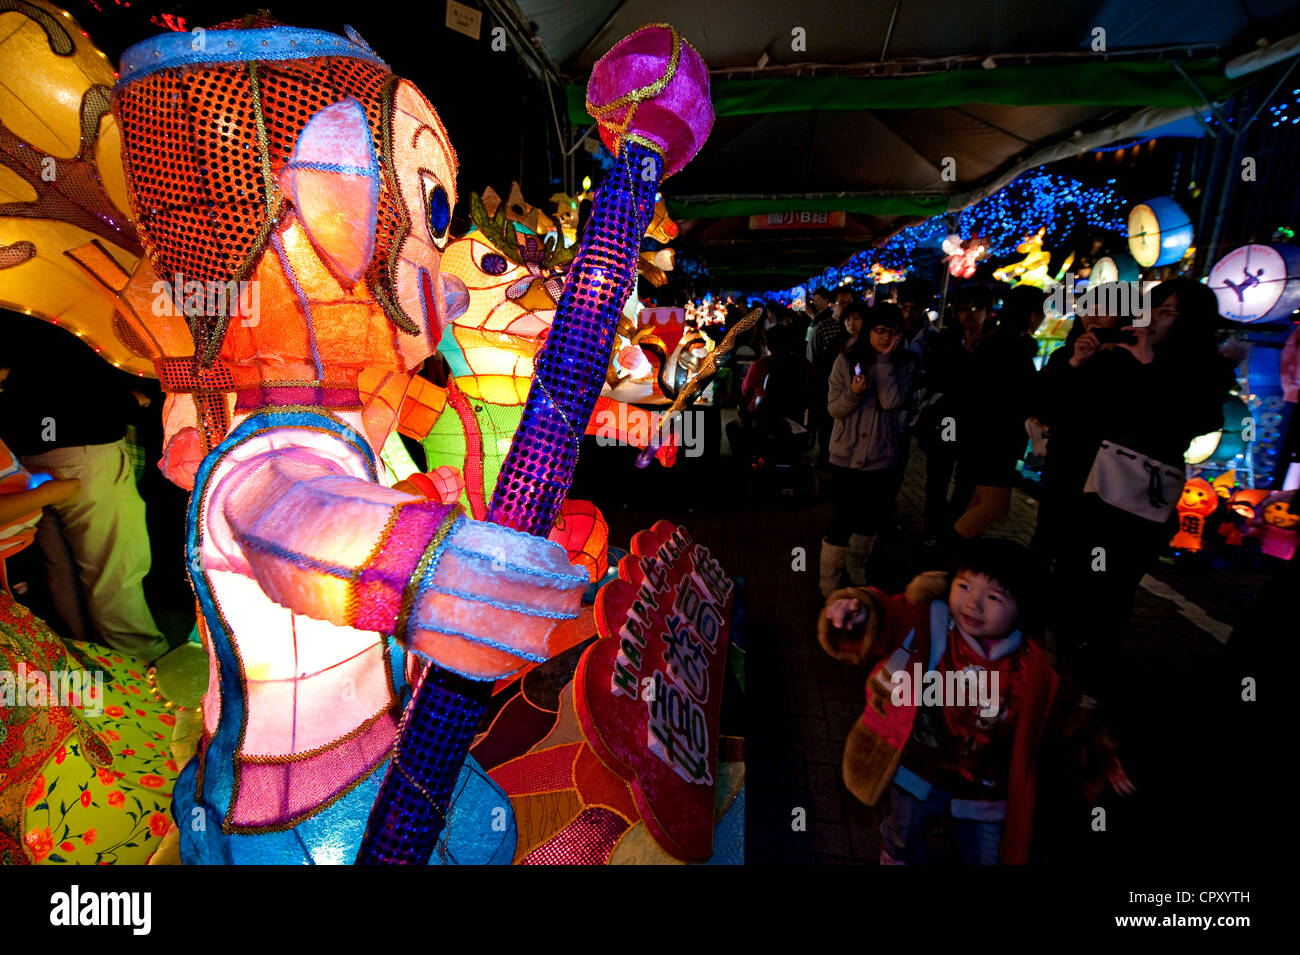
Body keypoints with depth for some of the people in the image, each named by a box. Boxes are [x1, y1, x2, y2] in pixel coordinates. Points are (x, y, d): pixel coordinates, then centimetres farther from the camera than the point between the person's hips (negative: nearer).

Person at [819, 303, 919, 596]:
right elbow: (833, 408, -5)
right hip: (847, 456, -2)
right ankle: (829, 582, 15)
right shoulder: (847, 360, -4)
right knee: (843, 521, -3)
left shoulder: (905, 364, -1)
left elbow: (892, 401, -17)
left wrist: (885, 360, -18)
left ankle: (857, 571, 40)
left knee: (872, 520, 16)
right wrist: (853, 393, -24)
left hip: (883, 458, 3)